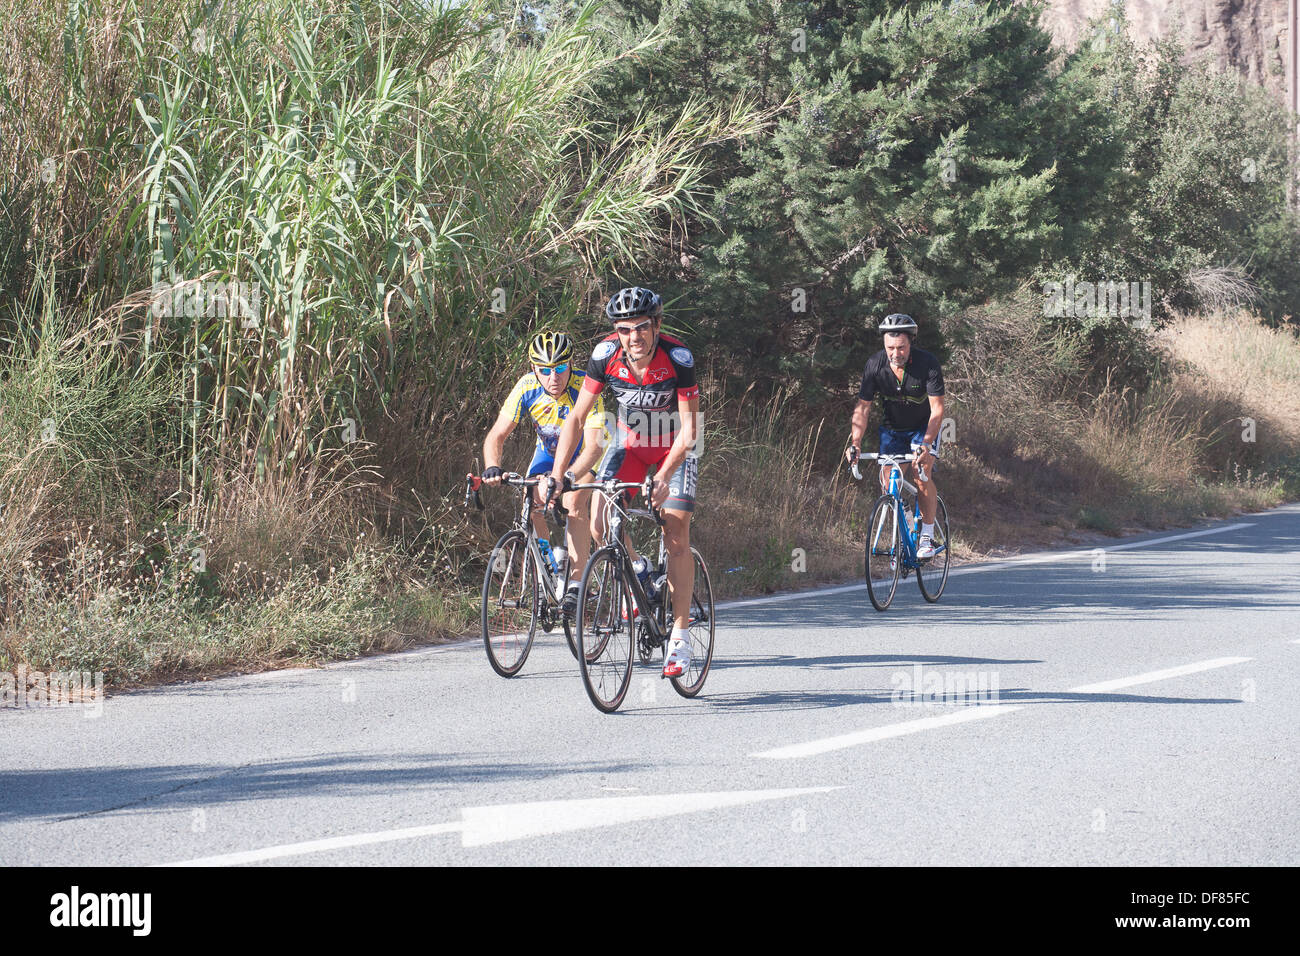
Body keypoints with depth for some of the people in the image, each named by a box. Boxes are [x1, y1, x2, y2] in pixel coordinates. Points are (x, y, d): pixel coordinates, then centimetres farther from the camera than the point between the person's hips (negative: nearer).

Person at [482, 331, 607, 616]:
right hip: (549, 452, 4)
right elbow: (497, 435, -22)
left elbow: (593, 446, -41)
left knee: (575, 503, -28)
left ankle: (576, 584, -23)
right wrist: (492, 468, -42)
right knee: (532, 506, -18)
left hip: (586, 456, -3)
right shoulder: (527, 388, -24)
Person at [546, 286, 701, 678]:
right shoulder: (606, 355, -23)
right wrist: (557, 474, -26)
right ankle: (635, 571, 13)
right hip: (629, 443, 3)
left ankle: (680, 633, -5)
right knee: (601, 524, -17)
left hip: (675, 448, -3)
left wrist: (663, 477, -40)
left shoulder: (678, 358, -29)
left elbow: (689, 429, -27)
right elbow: (577, 416, -18)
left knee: (676, 539, -14)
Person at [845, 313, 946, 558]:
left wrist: (926, 444, -41)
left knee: (920, 475, -23)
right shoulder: (875, 365, -19)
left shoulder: (927, 364, -27)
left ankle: (927, 535, -10)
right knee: (889, 482, -10)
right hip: (893, 428, 3)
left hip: (924, 427, -3)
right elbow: (862, 407, -16)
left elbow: (937, 410, -28)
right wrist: (854, 443, -28)